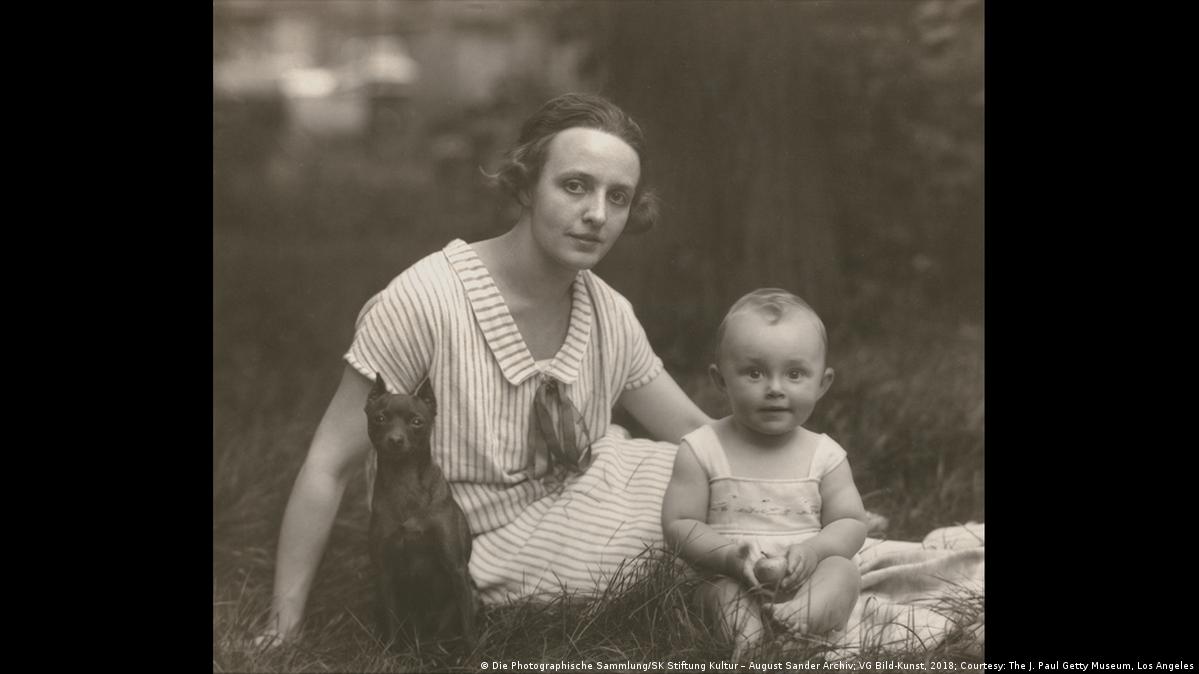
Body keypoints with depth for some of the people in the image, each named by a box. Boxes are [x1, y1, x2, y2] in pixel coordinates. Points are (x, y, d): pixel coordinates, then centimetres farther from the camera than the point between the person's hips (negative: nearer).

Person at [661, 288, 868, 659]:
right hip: (730, 582, -2)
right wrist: (731, 556, -21)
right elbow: (679, 525, -3)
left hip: (805, 584, 2)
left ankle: (795, 623, -51)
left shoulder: (825, 454, 5)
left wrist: (813, 551, -19)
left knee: (843, 570, -27)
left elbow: (851, 524, 4)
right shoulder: (701, 450, -1)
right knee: (726, 591, -33)